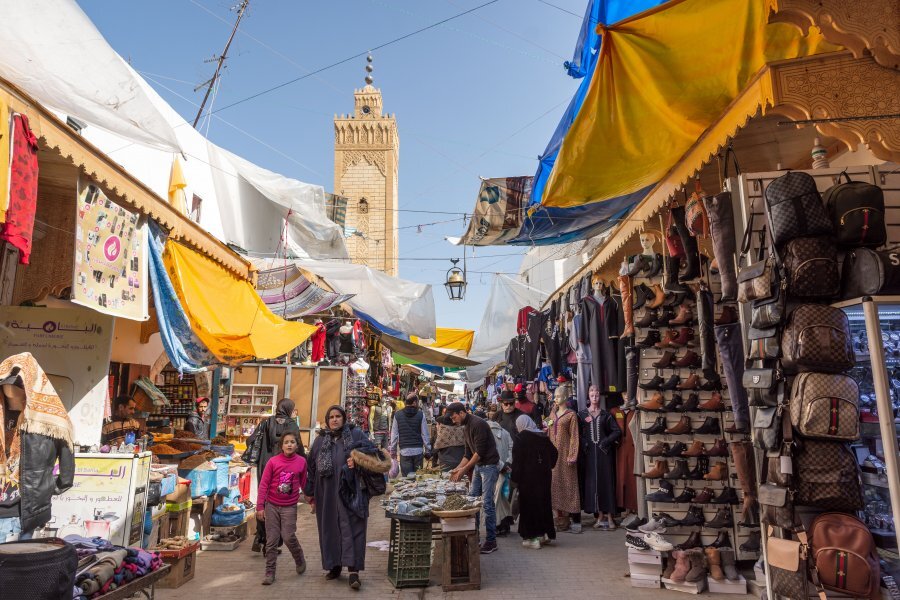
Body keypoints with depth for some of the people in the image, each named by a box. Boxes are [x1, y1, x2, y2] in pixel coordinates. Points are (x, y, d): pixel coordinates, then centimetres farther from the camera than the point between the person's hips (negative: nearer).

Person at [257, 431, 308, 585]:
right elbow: (264, 484, -5)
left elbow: (304, 482, 9)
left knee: (288, 537, -7)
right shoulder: (273, 461, -8)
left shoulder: (301, 461, -5)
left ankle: (300, 560, 21)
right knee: (271, 540, 5)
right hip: (271, 505, 1)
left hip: (289, 506, 0)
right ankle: (270, 572, 19)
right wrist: (260, 506, -7)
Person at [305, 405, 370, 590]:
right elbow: (312, 466, 12)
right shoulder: (320, 440, 10)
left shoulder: (356, 435, 0)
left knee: (351, 528, -4)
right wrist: (309, 491, 10)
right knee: (330, 529, 10)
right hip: (326, 494, 3)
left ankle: (354, 570, -1)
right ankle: (334, 565, 25)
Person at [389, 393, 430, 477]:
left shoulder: (397, 415, 0)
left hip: (404, 451, 0)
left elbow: (394, 435, 4)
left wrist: (393, 451, 13)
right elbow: (425, 434, 0)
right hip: (418, 450, 0)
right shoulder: (421, 415, -3)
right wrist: (428, 450, 8)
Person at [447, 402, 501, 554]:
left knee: (488, 503, -6)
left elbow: (480, 452, -21)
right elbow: (469, 452, 16)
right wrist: (458, 469, 8)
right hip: (478, 466, 9)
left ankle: (491, 541, 4)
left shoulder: (478, 424, -18)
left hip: (489, 466, -9)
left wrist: (464, 469, -16)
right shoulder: (467, 426, 11)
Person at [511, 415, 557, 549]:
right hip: (544, 475, 6)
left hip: (528, 477, -6)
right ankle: (546, 534, 23)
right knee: (544, 502, 15)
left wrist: (515, 476, -11)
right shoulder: (543, 436, 7)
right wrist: (548, 467, 16)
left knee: (529, 504, 2)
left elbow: (517, 458, -16)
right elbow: (554, 452, 10)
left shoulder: (522, 437, -10)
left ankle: (532, 537, 3)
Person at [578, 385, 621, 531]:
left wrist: (606, 442, -8)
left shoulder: (606, 415, 6)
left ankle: (609, 517, 1)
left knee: (606, 482, -2)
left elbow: (617, 431, 0)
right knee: (592, 482, 1)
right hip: (589, 452, 1)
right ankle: (599, 516, 7)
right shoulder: (582, 414, 7)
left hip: (604, 451, -1)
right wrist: (584, 444, -11)